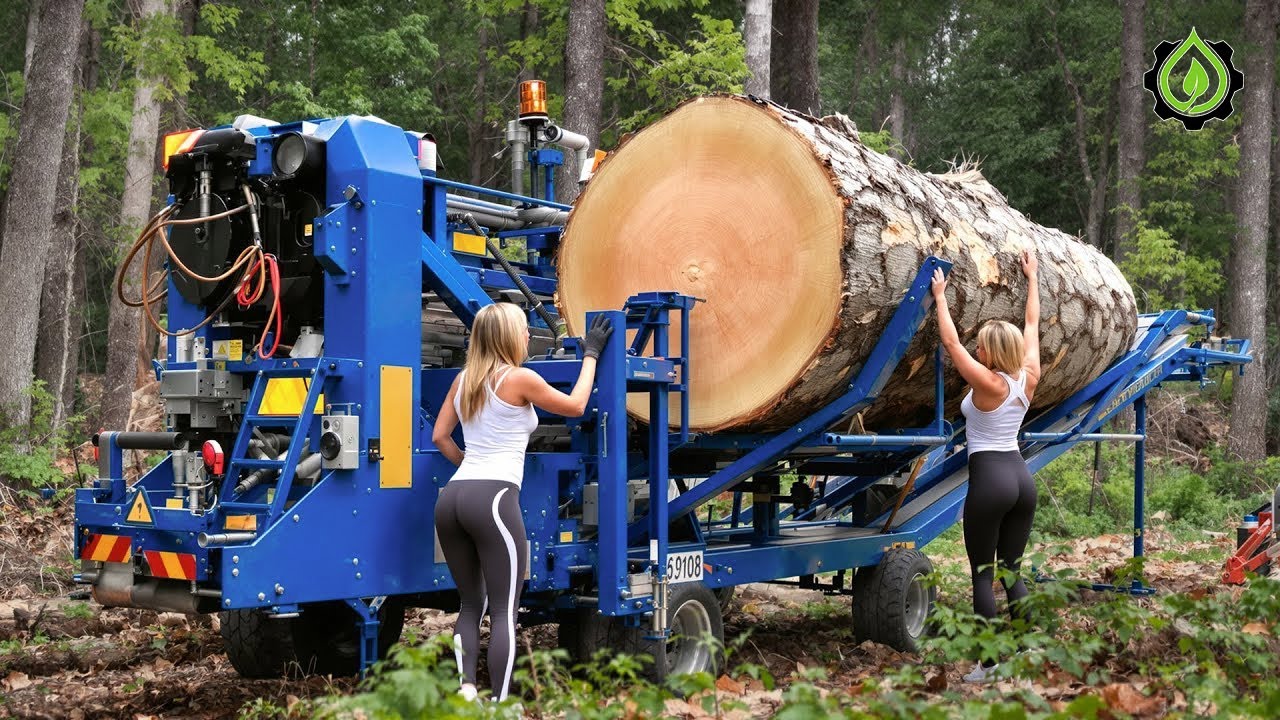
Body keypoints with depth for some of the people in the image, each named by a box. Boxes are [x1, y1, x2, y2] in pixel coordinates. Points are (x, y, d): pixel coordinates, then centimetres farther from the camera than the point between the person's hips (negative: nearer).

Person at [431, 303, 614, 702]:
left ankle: (465, 688, 2)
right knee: (503, 611, -3)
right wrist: (591, 354, 21)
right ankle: (499, 705, -6)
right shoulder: (520, 378, -1)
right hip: (493, 498, -7)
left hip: (452, 497, 7)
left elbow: (439, 436, 21)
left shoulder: (464, 379, 17)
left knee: (472, 604, 16)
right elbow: (575, 406, 12)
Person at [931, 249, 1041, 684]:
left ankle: (989, 664, -1)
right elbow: (1032, 326, 17)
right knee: (1011, 573, 12)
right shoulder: (1029, 378, 4)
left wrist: (940, 297, 6)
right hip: (1021, 477, 7)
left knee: (983, 575, -1)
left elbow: (950, 342, -5)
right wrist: (1032, 278, 28)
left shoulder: (987, 383, -12)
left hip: (989, 478, -7)